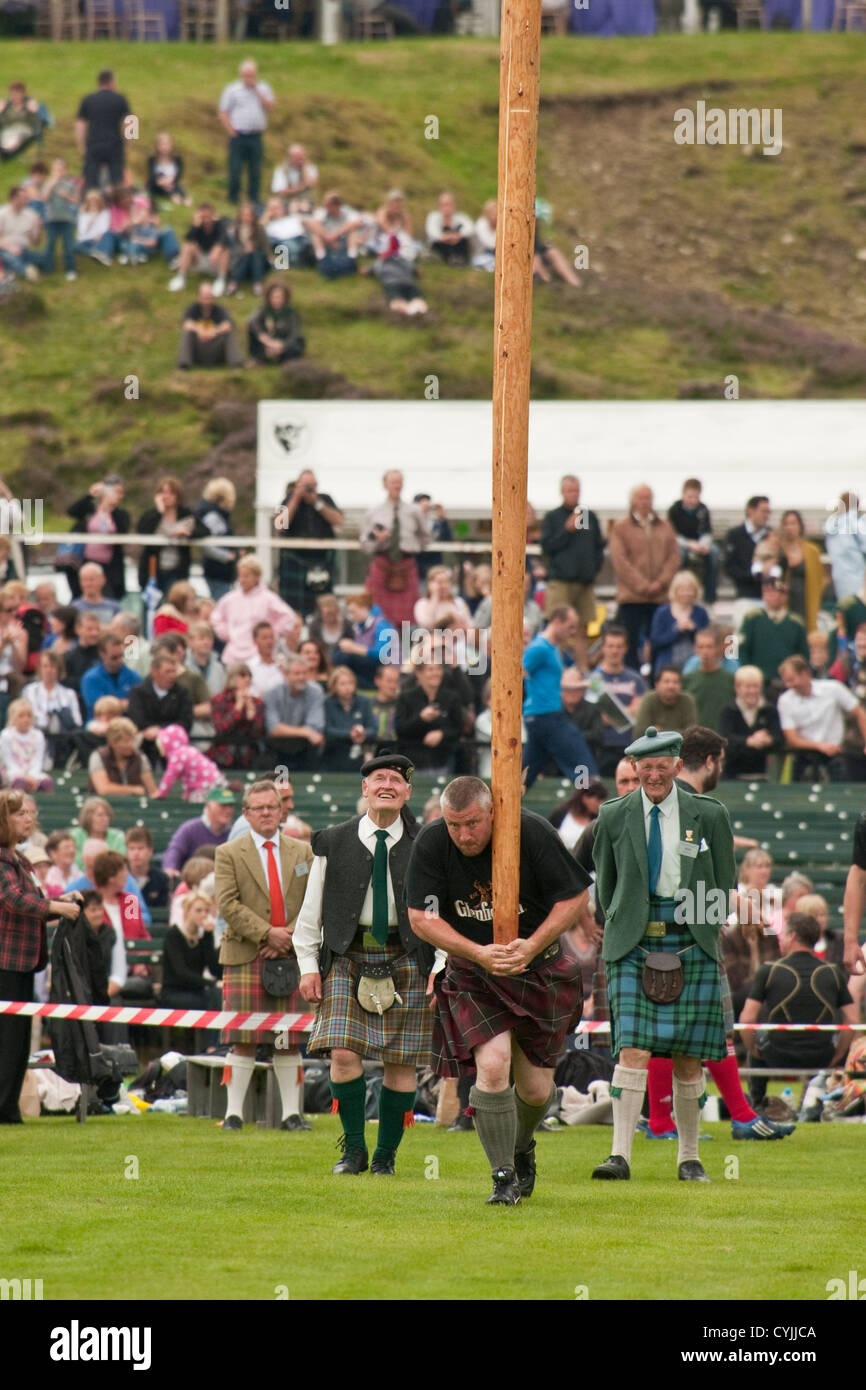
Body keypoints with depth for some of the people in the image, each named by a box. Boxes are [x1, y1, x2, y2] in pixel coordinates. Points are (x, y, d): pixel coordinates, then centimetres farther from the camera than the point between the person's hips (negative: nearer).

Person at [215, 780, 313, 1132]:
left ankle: (291, 1113, 6)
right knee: (243, 1039, -6)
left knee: (289, 1040, 3)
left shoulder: (302, 852, 14)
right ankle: (234, 1112, -2)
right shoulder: (229, 854, 5)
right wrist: (266, 934, -14)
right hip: (245, 957, -2)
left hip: (292, 956, 2)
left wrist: (290, 935, -7)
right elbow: (228, 904, -6)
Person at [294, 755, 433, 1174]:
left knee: (400, 1062, 0)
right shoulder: (334, 844, 6)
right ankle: (353, 1150, 3)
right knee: (344, 1053, -12)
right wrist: (308, 965, 4)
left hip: (405, 959, 0)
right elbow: (312, 909, 10)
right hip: (347, 956, 0)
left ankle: (385, 1154, 14)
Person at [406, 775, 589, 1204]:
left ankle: (522, 1148, 39)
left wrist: (531, 947, -22)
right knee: (492, 1065, -20)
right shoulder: (431, 844, -14)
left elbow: (575, 897, -10)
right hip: (472, 974, 0)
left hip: (540, 971, 0)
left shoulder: (531, 832, -18)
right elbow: (421, 917, -11)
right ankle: (503, 1176, -7)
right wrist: (478, 953, -22)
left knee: (535, 1088, 5)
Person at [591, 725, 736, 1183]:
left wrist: (702, 930, 8)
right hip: (633, 947, -1)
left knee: (687, 1057, 4)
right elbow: (606, 885, 16)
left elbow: (723, 884, 12)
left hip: (690, 944, 1)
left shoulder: (708, 816, 3)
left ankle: (689, 1158, 16)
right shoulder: (614, 817, 4)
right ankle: (620, 1155, -18)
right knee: (633, 1048, -14)